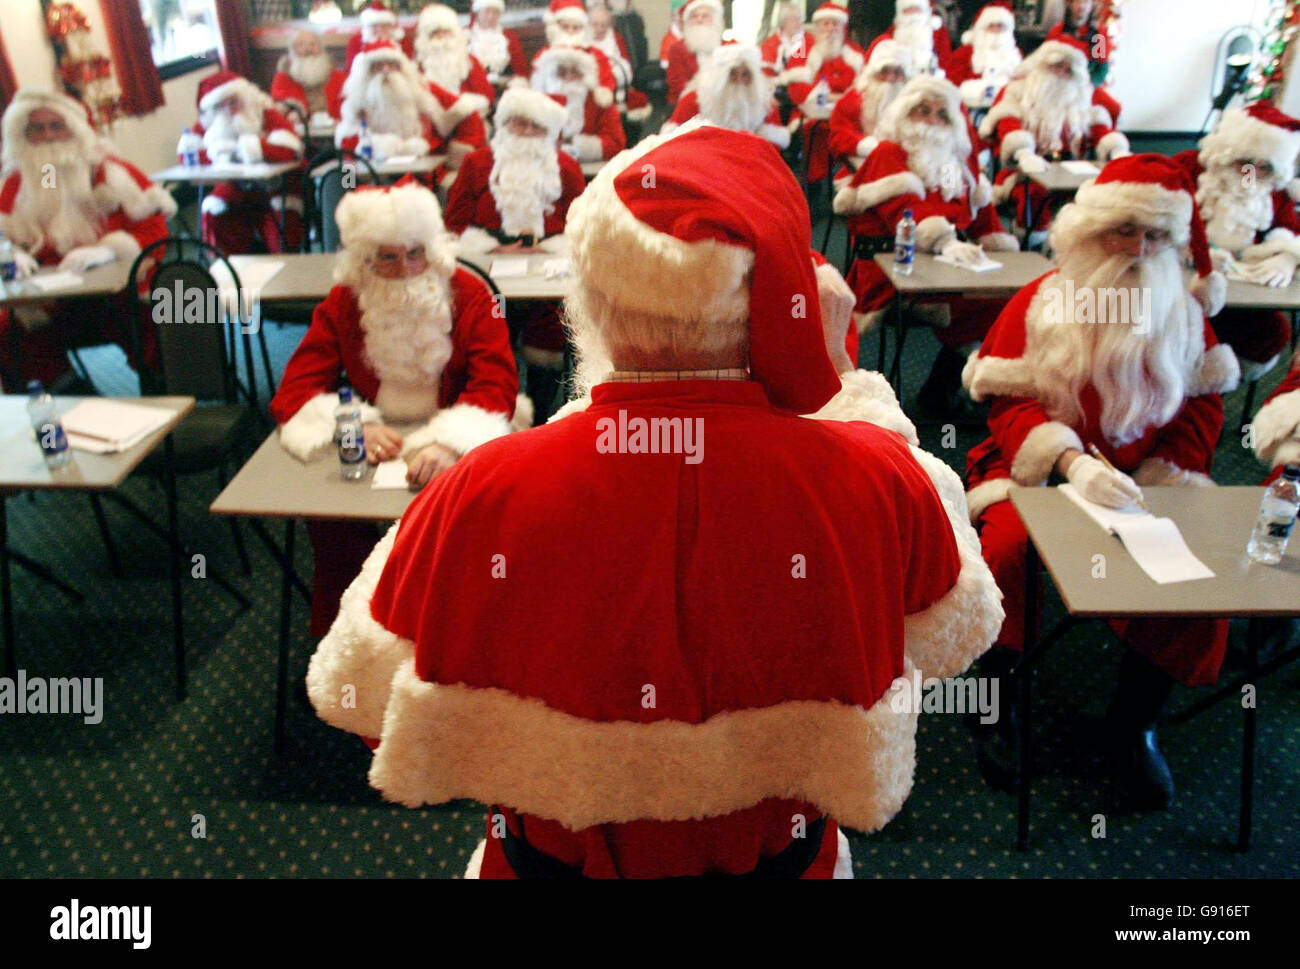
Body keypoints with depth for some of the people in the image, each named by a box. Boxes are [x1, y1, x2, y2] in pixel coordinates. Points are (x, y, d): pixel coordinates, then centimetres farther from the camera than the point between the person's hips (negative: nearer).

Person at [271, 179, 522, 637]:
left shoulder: (470, 296, -2)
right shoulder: (342, 304, 4)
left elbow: (496, 385, -12)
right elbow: (295, 389, -1)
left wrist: (450, 444, -32)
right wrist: (357, 427, -22)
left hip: (447, 452, -1)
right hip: (366, 458, 2)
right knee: (328, 516, -25)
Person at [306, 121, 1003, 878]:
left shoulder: (481, 494, -31)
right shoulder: (879, 481, -28)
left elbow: (361, 699, -14)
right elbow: (957, 636, -5)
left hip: (552, 856, 0)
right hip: (781, 856, 1)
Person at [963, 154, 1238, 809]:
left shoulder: (1184, 312, 11)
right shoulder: (1041, 301, -1)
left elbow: (1202, 411, 9)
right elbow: (1009, 404, -9)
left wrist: (1160, 487, -8)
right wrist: (1072, 463, -26)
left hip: (1143, 480, 3)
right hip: (1039, 467, -3)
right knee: (1007, 545, -32)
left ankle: (1134, 722, 1)